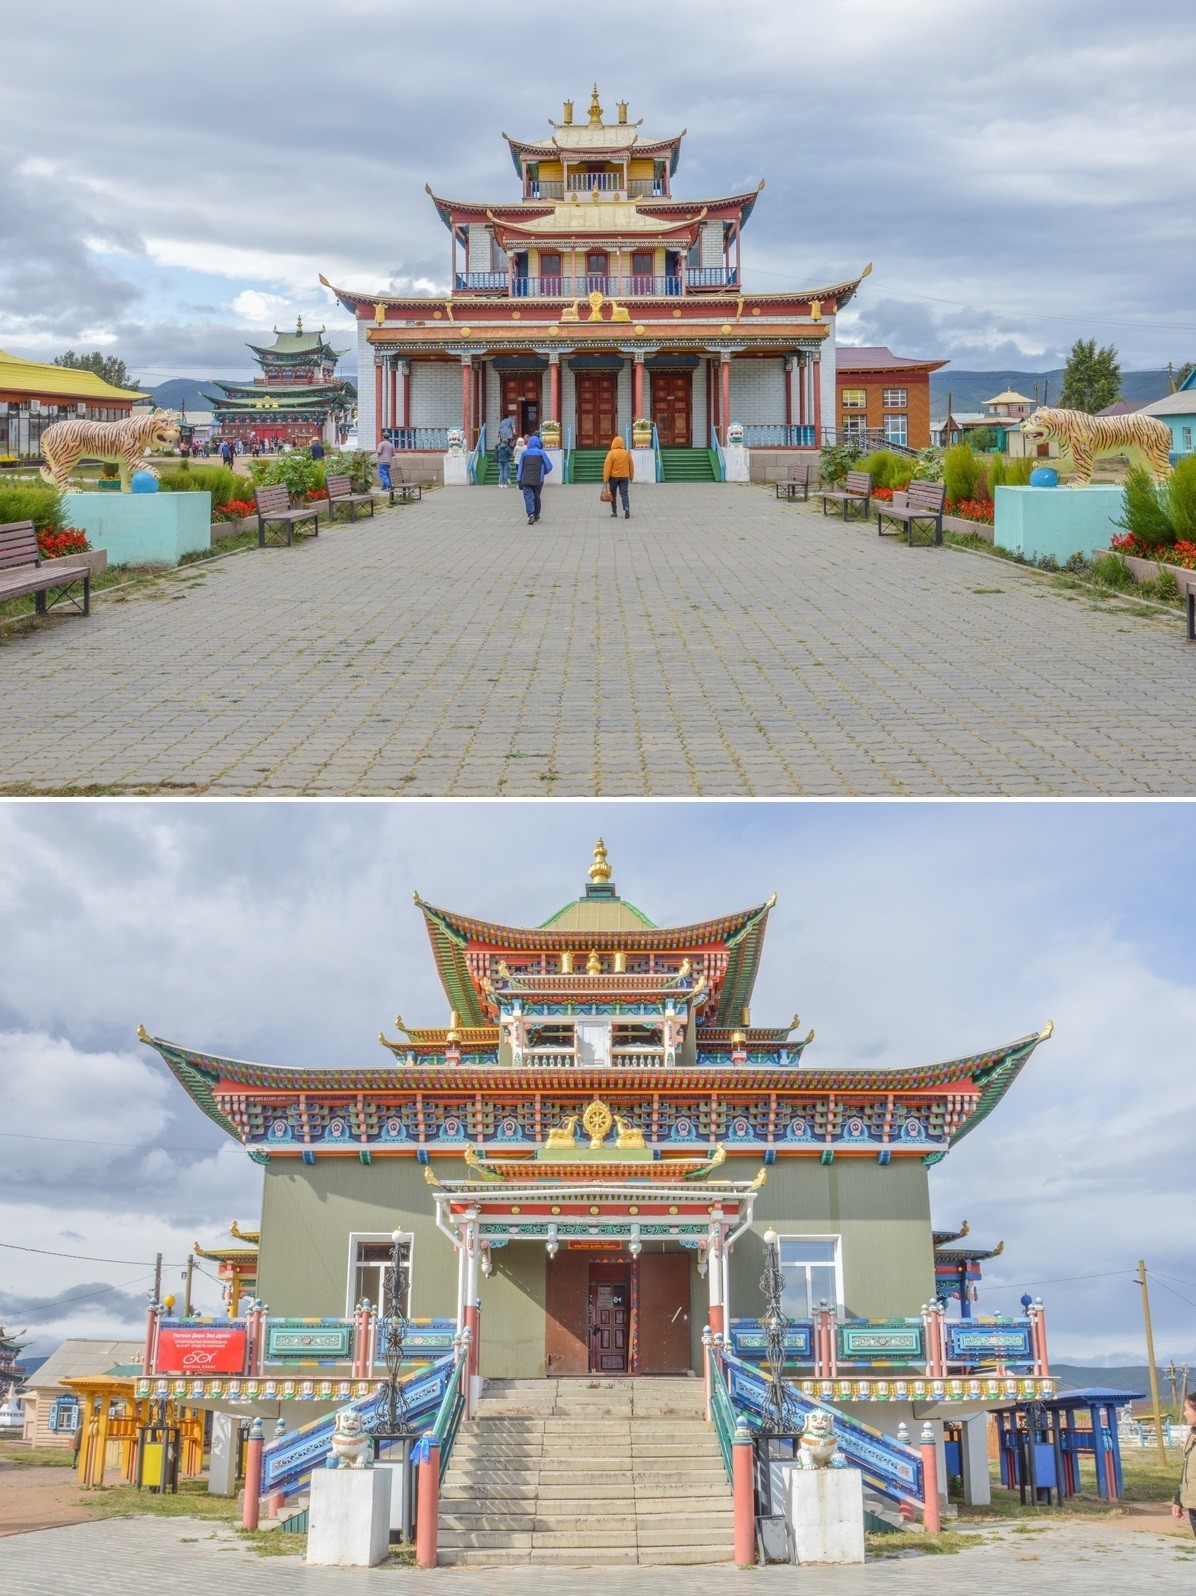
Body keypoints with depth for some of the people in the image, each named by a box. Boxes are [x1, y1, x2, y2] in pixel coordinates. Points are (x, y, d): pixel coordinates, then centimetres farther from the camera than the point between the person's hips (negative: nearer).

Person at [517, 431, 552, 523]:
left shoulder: (524, 453, 7)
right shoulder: (541, 453, 4)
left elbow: (520, 467, 9)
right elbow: (549, 466, 5)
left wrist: (519, 481, 12)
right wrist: (543, 473, 25)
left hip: (526, 480, -1)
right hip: (538, 480, 1)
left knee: (528, 496, -8)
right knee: (536, 497, 16)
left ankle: (531, 515, -27)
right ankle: (536, 515, 28)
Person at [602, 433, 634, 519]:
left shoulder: (611, 453, -10)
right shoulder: (626, 453, 2)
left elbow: (607, 466, -12)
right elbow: (631, 466, 12)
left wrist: (605, 479, -9)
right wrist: (631, 476, 25)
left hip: (613, 477, -2)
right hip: (624, 477, 2)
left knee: (613, 495, 11)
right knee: (624, 493, -1)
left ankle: (614, 512, 15)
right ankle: (626, 508, -24)